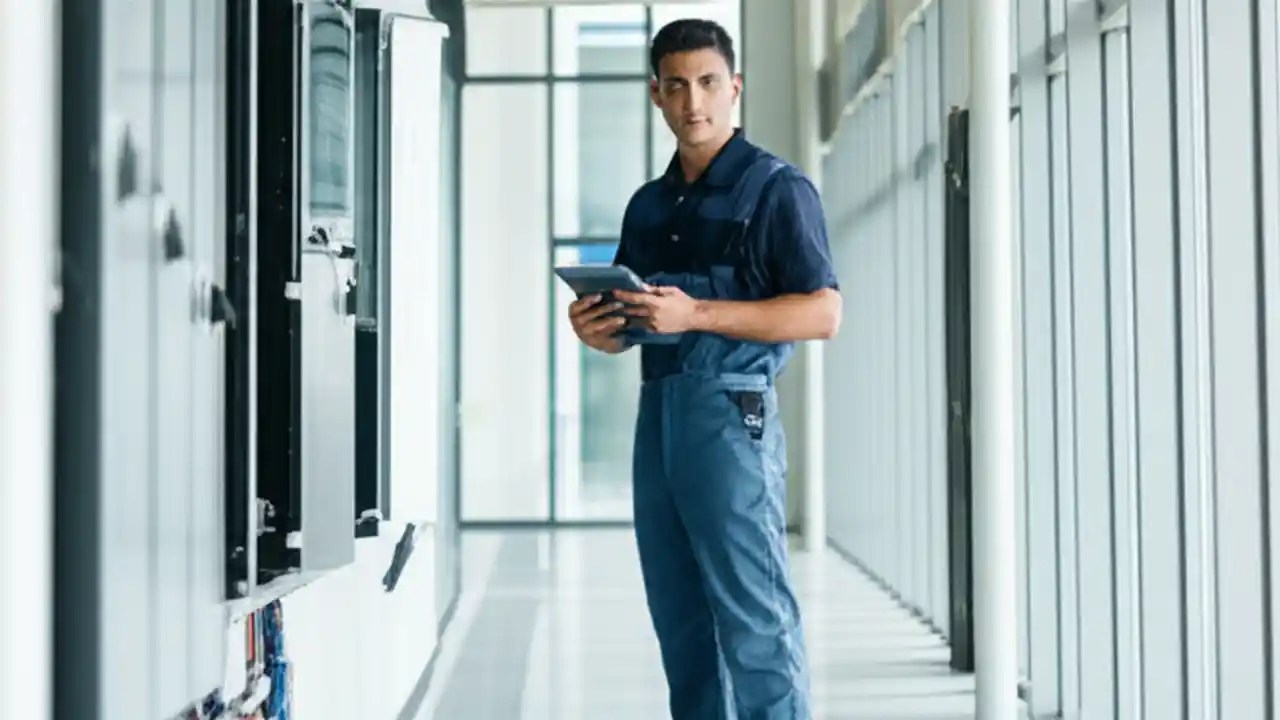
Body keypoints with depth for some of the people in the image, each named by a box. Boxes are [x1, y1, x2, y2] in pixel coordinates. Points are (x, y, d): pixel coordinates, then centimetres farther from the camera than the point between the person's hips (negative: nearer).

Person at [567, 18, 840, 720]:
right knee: (680, 617, 9)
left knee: (754, 615, -8)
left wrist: (696, 313, -19)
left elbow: (822, 313, -12)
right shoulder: (647, 205, 18)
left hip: (730, 415, -7)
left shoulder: (775, 188, -3)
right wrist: (597, 329, 0)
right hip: (655, 414, 7)